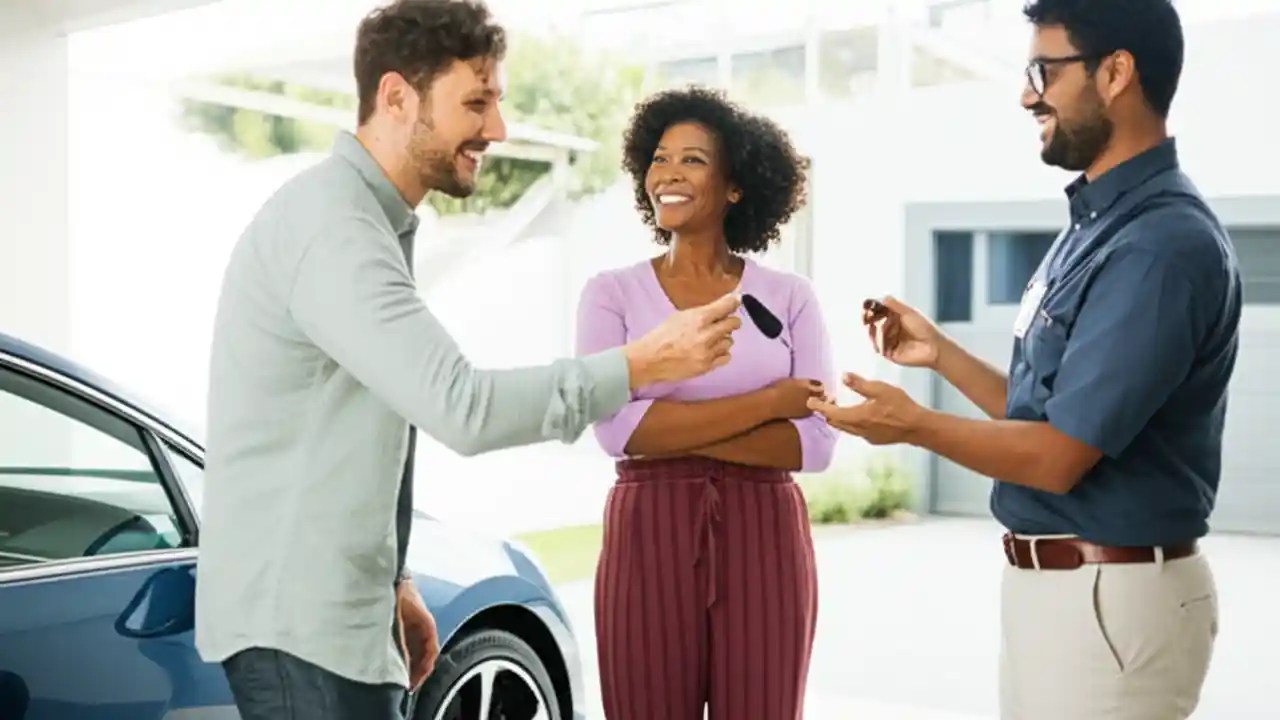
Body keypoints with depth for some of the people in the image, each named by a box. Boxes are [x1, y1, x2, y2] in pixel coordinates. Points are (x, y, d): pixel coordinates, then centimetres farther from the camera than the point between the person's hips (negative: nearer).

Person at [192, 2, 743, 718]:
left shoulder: (370, 221, 13)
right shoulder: (332, 226, -20)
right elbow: (461, 407, -29)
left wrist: (392, 582, 18)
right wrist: (642, 364, -23)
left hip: (335, 611, 10)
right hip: (296, 622, -10)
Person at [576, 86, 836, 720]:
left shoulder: (790, 297, 5)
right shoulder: (612, 294, 3)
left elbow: (815, 441, -5)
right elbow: (616, 428, -11)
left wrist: (675, 433, -12)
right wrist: (767, 401, -10)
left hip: (765, 541, 1)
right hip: (650, 540, -1)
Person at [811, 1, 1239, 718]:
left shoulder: (1161, 245, -21)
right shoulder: (1098, 226, 11)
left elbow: (1058, 456, -21)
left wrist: (915, 424, -10)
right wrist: (941, 353, 9)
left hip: (1107, 596, -9)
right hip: (1053, 580, 9)